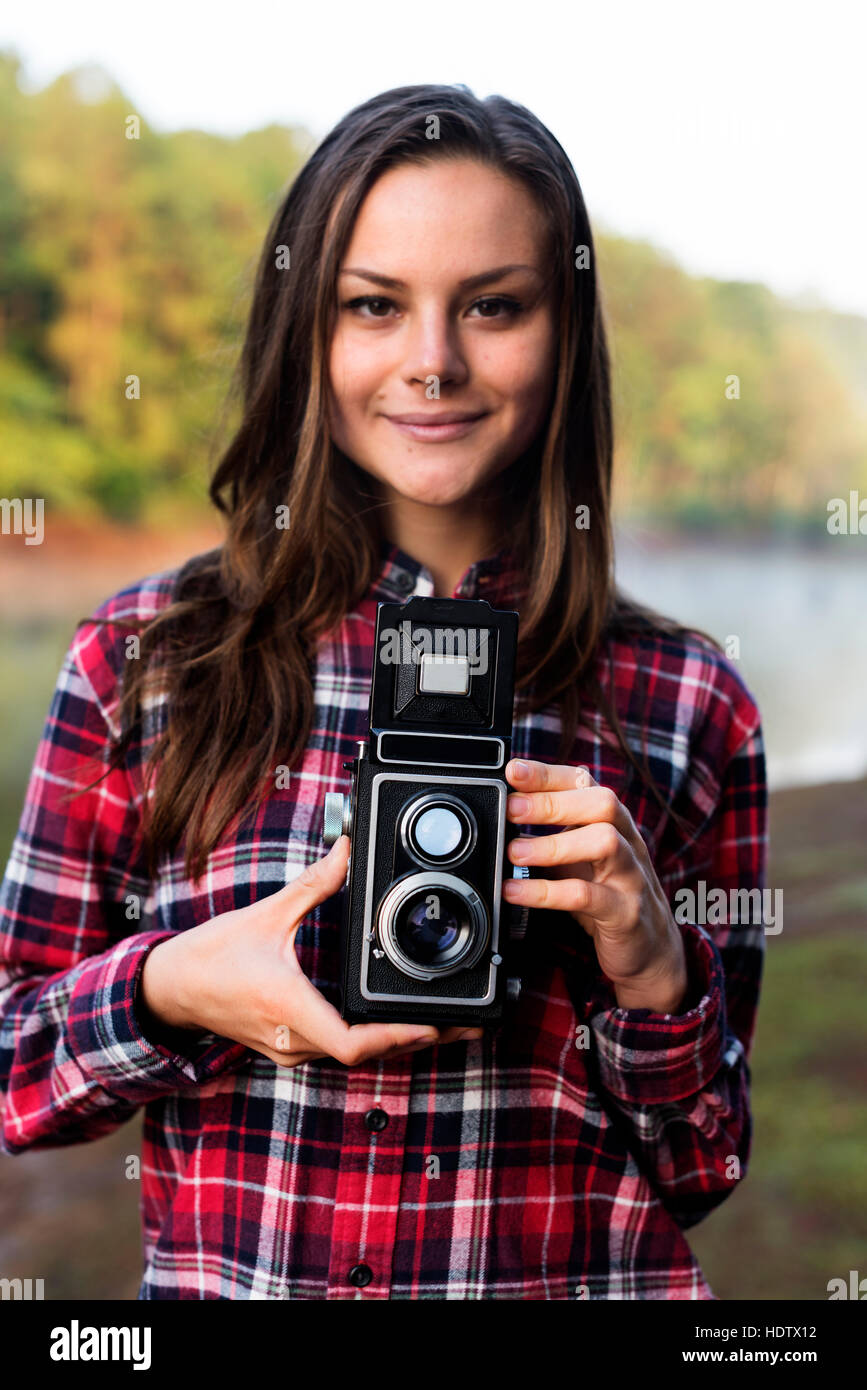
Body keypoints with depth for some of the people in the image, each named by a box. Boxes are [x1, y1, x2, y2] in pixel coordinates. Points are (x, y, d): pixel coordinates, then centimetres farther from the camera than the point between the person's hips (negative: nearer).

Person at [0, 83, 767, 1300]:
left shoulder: (686, 703, 0)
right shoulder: (147, 658, 0)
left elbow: (702, 1176, 7)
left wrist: (655, 978, -10)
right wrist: (167, 991, -11)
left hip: (582, 1278, 1)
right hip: (223, 1275, 1)